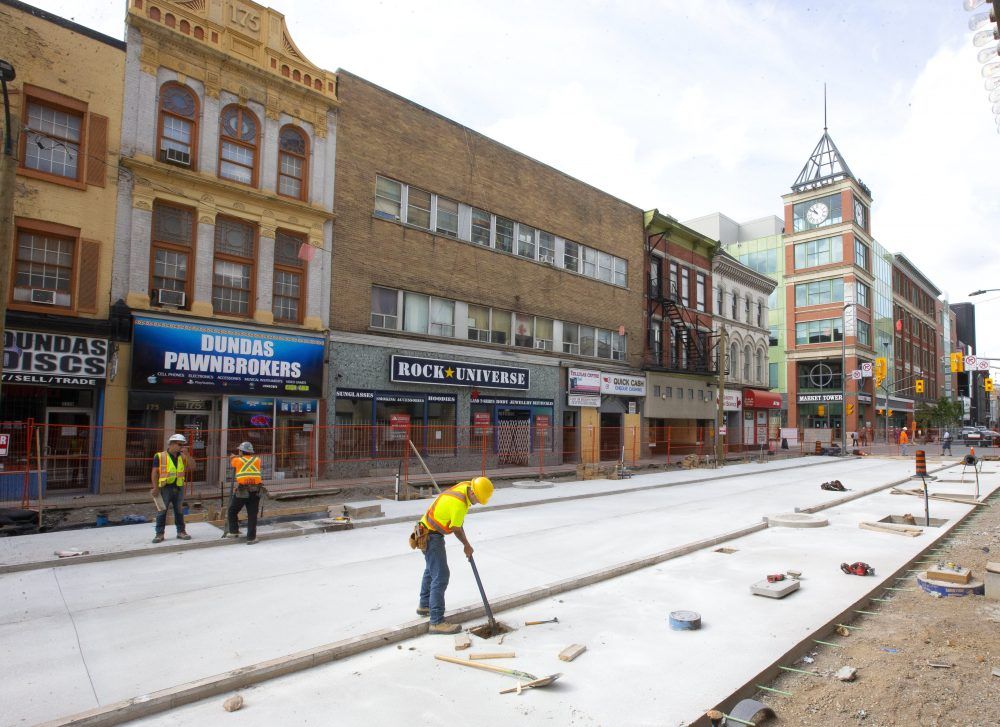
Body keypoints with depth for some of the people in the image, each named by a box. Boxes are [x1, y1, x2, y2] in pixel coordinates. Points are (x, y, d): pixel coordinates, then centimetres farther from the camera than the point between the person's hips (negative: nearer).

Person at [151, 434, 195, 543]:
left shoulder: (183, 457, 10)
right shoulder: (160, 456, -2)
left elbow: (192, 467, -1)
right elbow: (155, 472, -4)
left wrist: (186, 454, -7)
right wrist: (155, 487, -10)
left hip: (179, 487, 4)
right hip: (165, 487, -4)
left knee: (179, 510, 10)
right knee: (162, 511, 0)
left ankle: (181, 532, 17)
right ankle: (159, 534, 6)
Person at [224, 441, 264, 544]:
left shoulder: (237, 460, 3)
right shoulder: (257, 460, 7)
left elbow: (232, 462, 25)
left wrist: (234, 456, 45)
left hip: (242, 490, -2)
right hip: (255, 491, 2)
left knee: (232, 511, 19)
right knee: (252, 515, 6)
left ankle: (234, 531, 21)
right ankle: (251, 538, 8)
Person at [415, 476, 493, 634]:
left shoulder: (465, 486, -4)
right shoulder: (460, 505, -31)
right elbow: (456, 530, -15)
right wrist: (467, 546, 2)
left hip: (429, 531, 11)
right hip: (431, 536, -11)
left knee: (431, 569, 25)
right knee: (441, 576, -12)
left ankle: (424, 605, 43)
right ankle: (437, 622, -10)